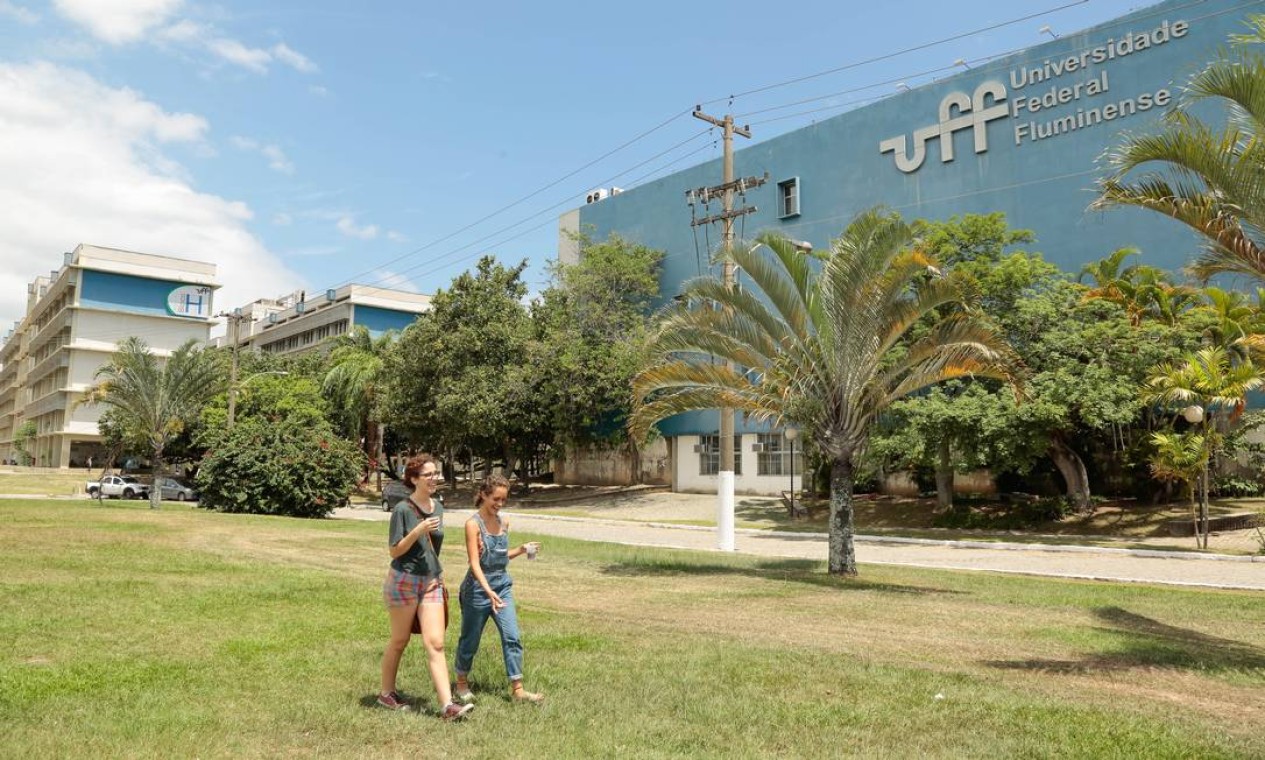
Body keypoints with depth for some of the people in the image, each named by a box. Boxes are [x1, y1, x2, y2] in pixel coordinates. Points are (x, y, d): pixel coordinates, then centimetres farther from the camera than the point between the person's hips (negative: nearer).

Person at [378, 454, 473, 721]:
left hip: (432, 582, 5)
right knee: (399, 641, 11)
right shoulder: (403, 509, -11)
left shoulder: (438, 507, 7)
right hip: (404, 581, -5)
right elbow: (395, 551, -11)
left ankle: (447, 705, -8)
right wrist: (418, 531, -24)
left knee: (436, 643, -3)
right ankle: (386, 693, 32)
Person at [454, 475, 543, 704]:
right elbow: (475, 563, -20)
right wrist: (489, 591, -31)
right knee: (470, 640, 11)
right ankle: (462, 683, 32)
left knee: (512, 637, -2)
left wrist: (522, 550, 2)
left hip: (503, 585, 5)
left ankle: (517, 689, 4)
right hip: (478, 588, -5)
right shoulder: (473, 524, -13)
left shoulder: (503, 523, 5)